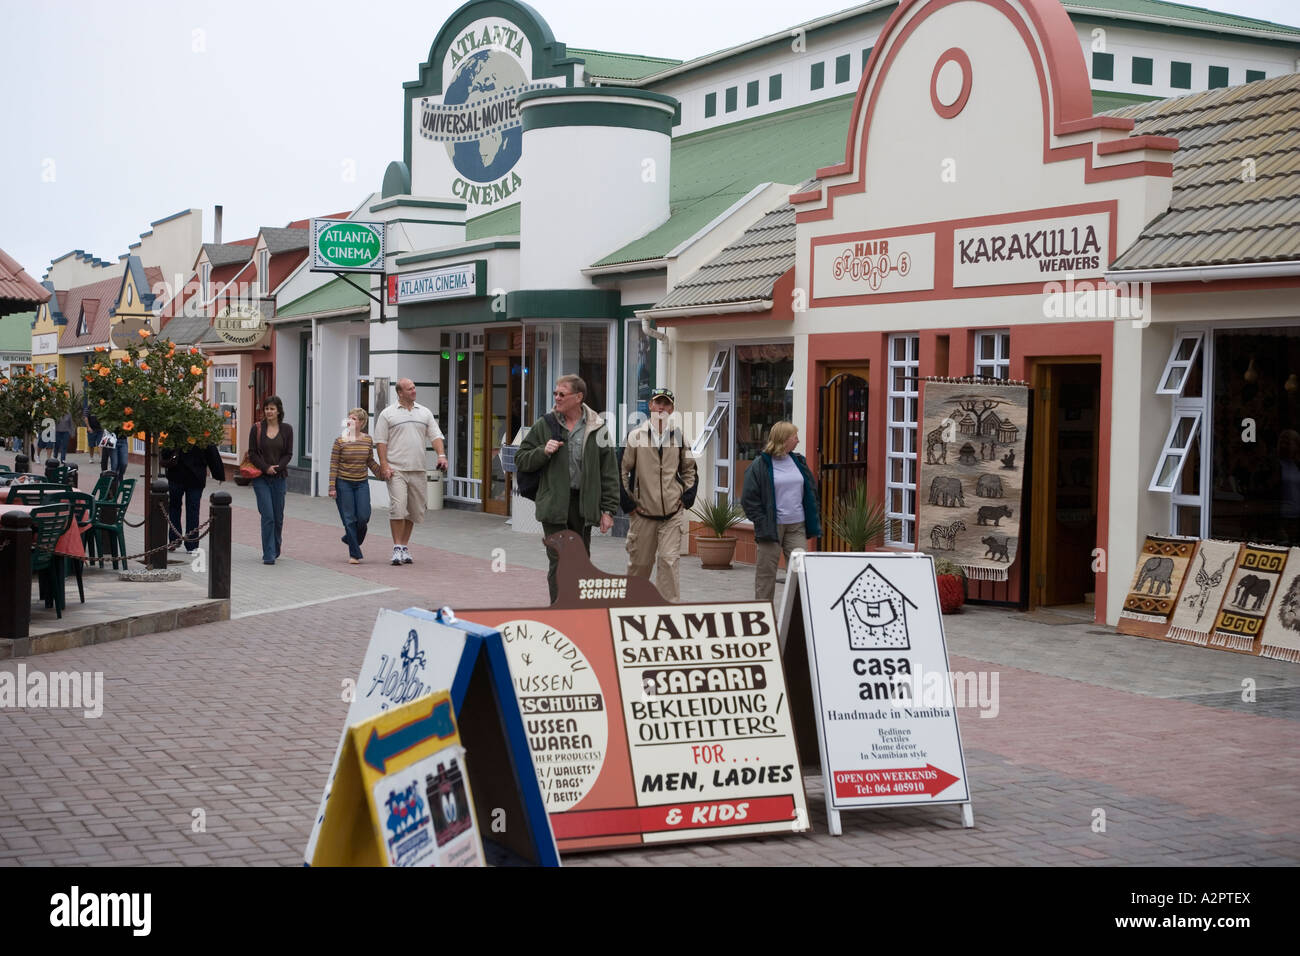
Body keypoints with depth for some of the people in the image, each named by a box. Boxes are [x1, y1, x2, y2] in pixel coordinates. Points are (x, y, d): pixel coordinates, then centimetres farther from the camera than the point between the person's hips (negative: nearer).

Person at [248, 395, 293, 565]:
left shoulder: (286, 429, 4)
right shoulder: (257, 428, 0)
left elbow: (288, 454, 3)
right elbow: (252, 454, -1)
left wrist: (277, 468, -12)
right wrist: (266, 468, -14)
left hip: (279, 477, 2)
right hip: (260, 478, -2)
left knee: (278, 517, 7)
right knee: (267, 516, -11)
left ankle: (275, 549, 31)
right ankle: (268, 555, -8)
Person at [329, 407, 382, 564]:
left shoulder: (368, 440, 3)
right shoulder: (340, 441, -7)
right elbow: (334, 465, -6)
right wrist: (332, 487, -9)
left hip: (361, 483, 3)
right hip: (343, 484, -3)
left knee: (364, 517, -3)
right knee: (349, 519, -1)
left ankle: (351, 539, 27)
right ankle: (354, 554, 5)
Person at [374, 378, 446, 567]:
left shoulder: (425, 413, 14)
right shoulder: (388, 414, 3)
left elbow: (435, 436, 10)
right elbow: (381, 441, 0)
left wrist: (441, 454, -7)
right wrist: (384, 465, -10)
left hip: (418, 470, 4)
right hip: (396, 470, -4)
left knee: (415, 511, 7)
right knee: (398, 507, -14)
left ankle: (405, 547, 17)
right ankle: (397, 548, -9)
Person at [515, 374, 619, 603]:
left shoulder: (596, 429, 3)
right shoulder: (544, 425, 3)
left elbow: (609, 472, 4)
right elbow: (521, 460, 8)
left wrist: (608, 509, 0)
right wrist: (543, 451, -12)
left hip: (584, 505, 1)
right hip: (554, 505, -1)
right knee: (559, 563, -4)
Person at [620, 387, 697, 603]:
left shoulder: (679, 437, 6)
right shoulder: (636, 435, -1)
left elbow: (689, 469, 19)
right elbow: (621, 469, 3)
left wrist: (687, 497, 7)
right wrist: (627, 502, -1)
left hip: (673, 513, 1)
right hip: (642, 512, -1)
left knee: (669, 561, -9)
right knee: (639, 564, 8)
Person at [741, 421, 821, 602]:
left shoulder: (798, 461, 11)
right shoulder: (761, 464, -5)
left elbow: (811, 492, 18)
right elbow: (748, 498, -5)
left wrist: (812, 522, 9)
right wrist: (762, 522, -11)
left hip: (797, 526, 5)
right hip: (772, 526, -4)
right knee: (766, 570, 3)